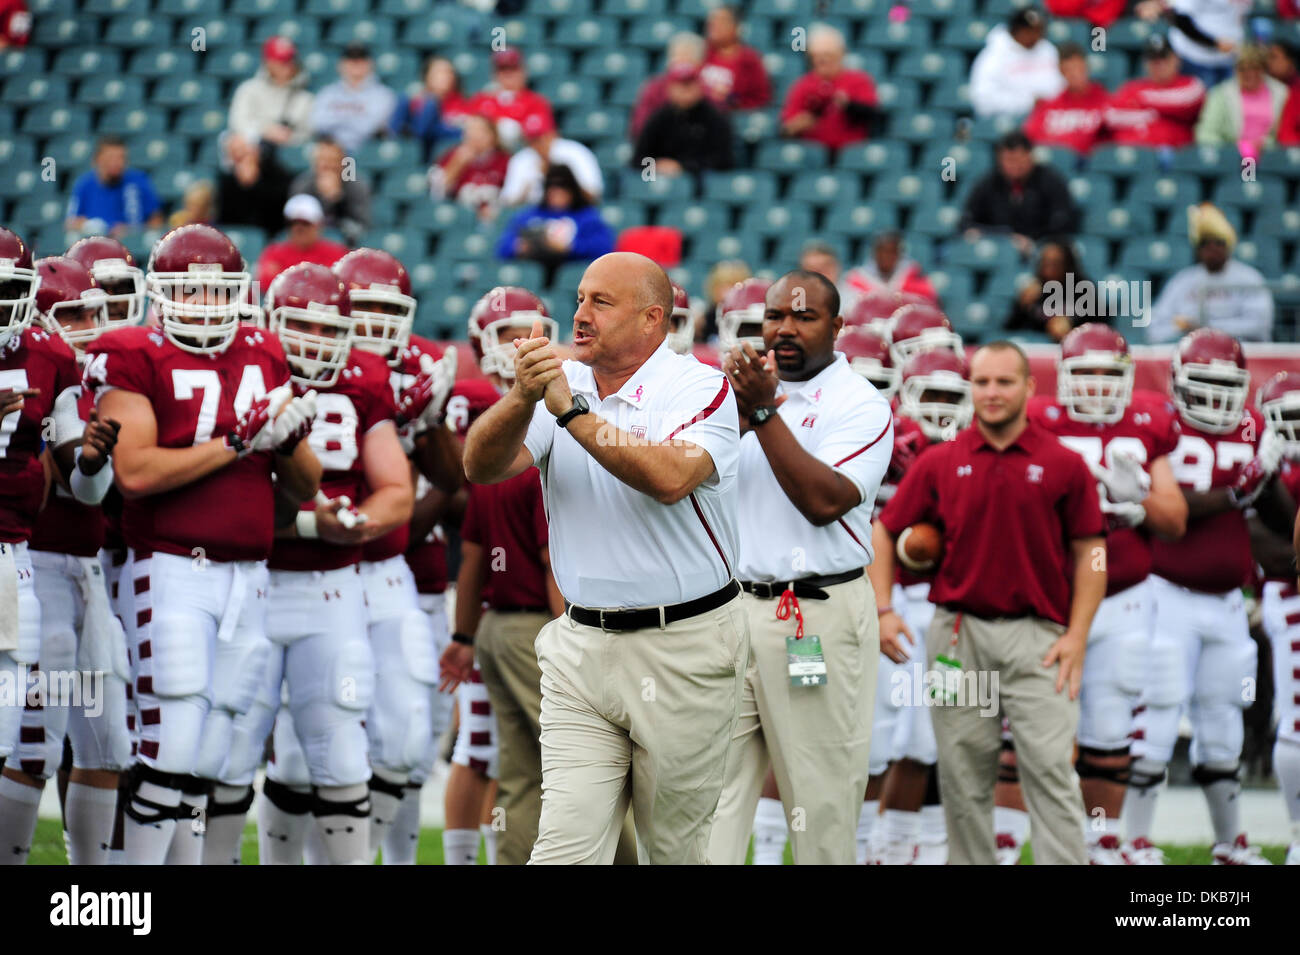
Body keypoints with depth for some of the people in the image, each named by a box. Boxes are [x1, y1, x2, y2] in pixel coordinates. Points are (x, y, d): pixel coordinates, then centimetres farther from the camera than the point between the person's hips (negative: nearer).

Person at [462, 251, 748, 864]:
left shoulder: (700, 388, -5)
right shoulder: (559, 385, 8)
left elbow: (669, 479, -25)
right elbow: (481, 466, -7)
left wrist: (573, 412, -25)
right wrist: (522, 400, -25)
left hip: (683, 651, -3)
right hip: (582, 647, 3)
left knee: (676, 848, 6)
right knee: (566, 847, -6)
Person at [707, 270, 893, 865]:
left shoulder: (860, 405, -2)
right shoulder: (745, 385, 15)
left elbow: (824, 500, -17)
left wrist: (763, 410, -18)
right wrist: (737, 412, -10)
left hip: (819, 619, -5)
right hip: (730, 609, 5)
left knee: (821, 797, -2)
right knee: (712, 790, -3)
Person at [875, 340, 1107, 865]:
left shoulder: (1063, 466, 1)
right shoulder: (940, 463, 6)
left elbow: (1088, 552, 4)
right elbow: (883, 531, 12)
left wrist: (1076, 634, -5)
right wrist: (882, 610, 0)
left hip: (1035, 638, -2)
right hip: (958, 634, 2)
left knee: (1051, 772, -9)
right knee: (965, 777, 7)